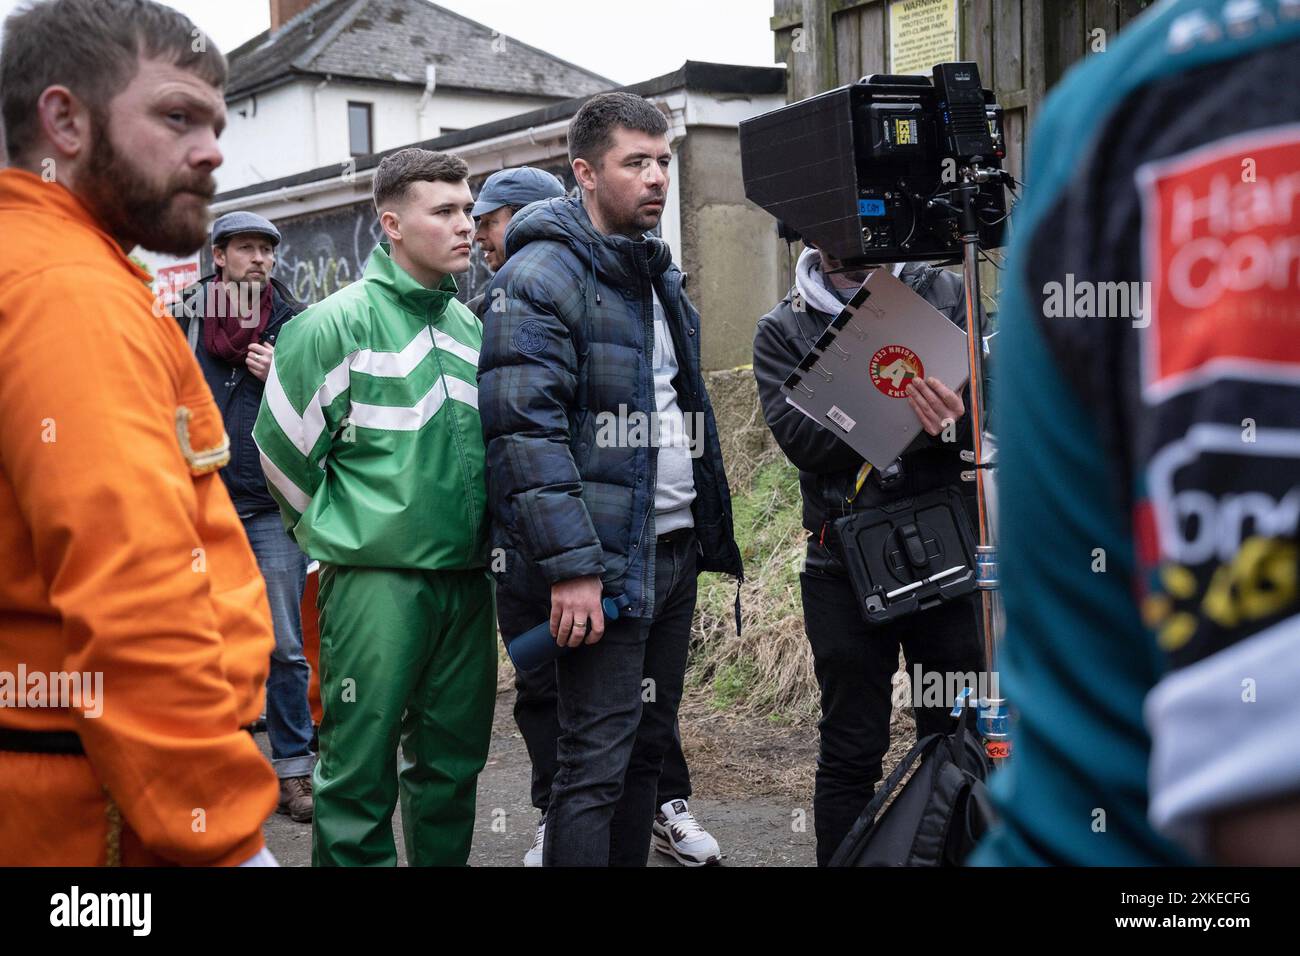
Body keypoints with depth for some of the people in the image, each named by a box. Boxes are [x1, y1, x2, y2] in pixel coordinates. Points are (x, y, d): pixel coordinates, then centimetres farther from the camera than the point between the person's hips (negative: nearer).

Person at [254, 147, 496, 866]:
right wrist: (343, 534, 5)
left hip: (466, 575, 6)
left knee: (453, 756, 13)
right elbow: (282, 445, -4)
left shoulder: (471, 326, 10)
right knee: (360, 767, -1)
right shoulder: (339, 322, -8)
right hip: (375, 580, -6)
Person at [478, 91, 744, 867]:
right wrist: (571, 565, -25)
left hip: (676, 548, 9)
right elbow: (526, 430, -20)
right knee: (598, 760, -5)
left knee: (648, 744, 15)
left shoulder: (659, 275, 17)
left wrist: (708, 531, 18)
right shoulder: (540, 277, -12)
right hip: (604, 561, -9)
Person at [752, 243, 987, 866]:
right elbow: (800, 436, -10)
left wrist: (956, 419, -25)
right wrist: (911, 421, -21)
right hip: (845, 563, -1)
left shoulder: (945, 294, 8)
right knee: (851, 751, 6)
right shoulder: (781, 331, 7)